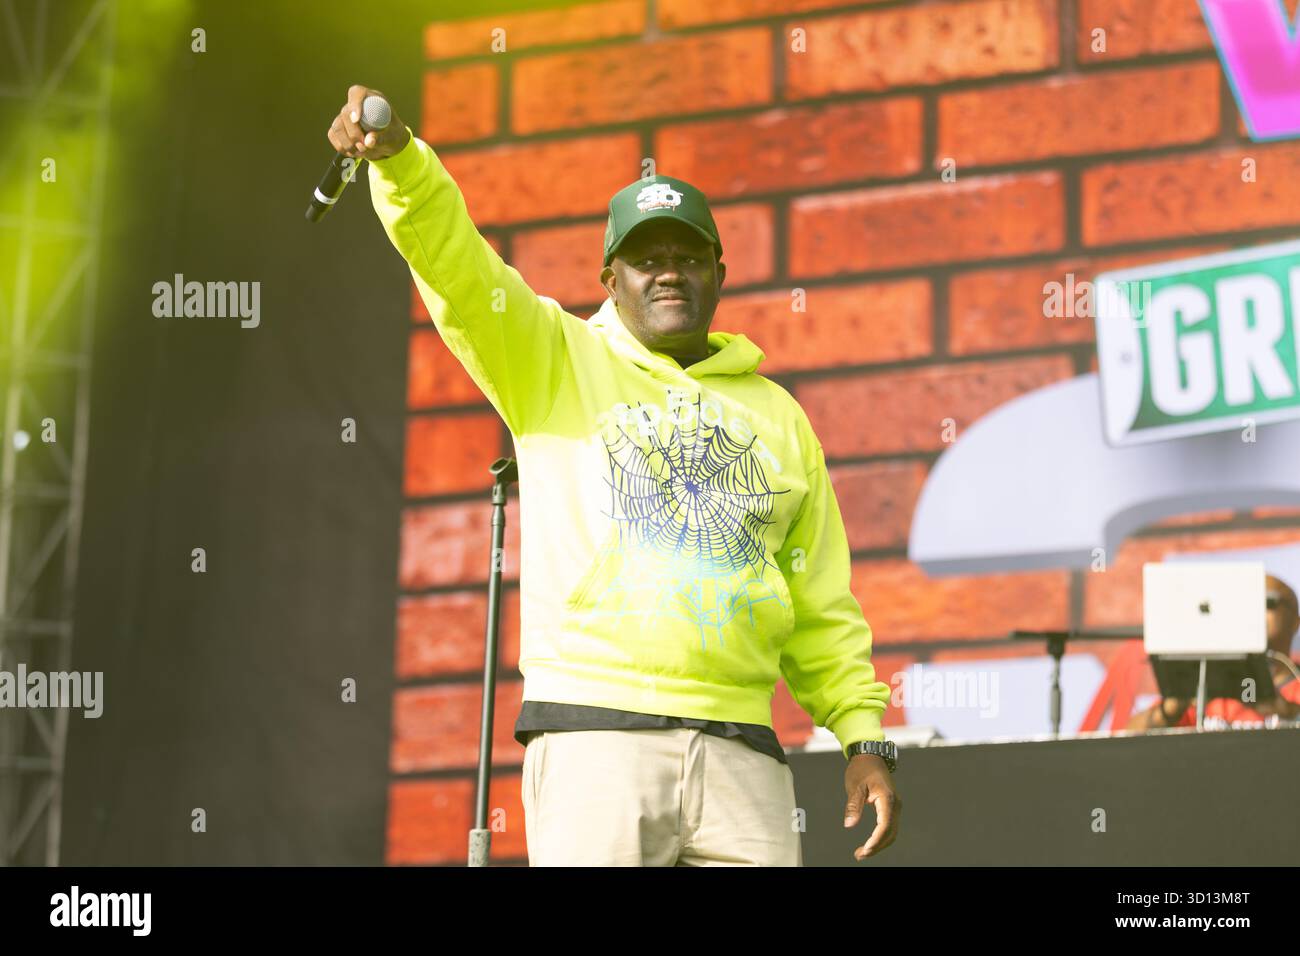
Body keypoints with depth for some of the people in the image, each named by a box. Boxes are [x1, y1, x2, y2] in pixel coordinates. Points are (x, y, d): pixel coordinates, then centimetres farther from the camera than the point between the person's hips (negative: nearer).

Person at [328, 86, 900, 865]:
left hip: (742, 755, 3)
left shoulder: (777, 414, 19)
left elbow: (823, 610, 19)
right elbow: (453, 259, -6)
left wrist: (864, 737, 9)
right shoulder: (554, 360, 10)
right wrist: (398, 158, -25)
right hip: (595, 739, -3)